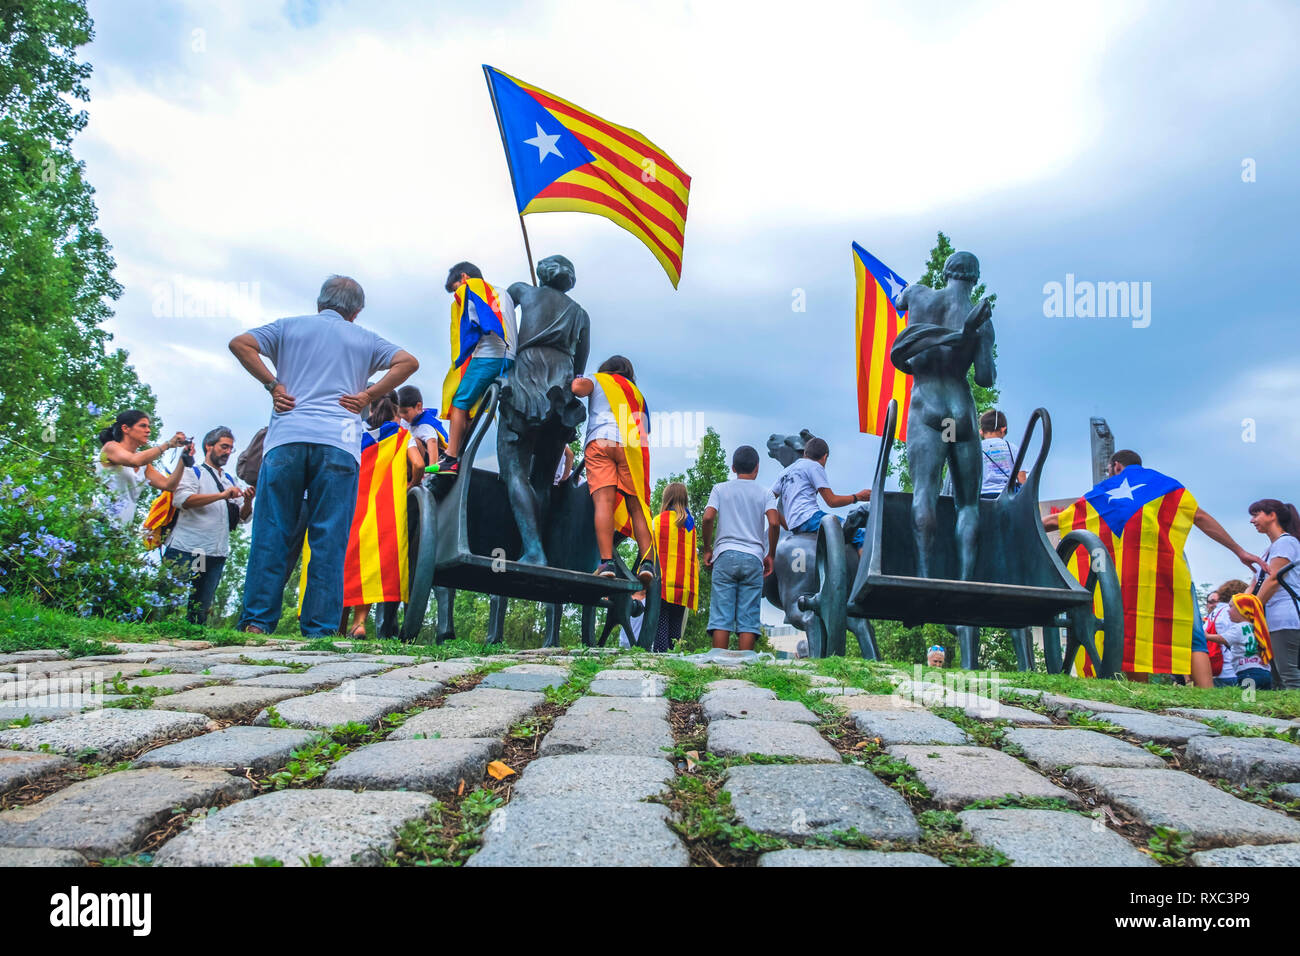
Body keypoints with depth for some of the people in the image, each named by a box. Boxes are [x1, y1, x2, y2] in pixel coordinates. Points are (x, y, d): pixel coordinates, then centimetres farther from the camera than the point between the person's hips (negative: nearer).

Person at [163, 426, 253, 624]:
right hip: (186, 552, -5)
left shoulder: (232, 482, 22)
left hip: (216, 556, 5)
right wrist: (222, 495, -18)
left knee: (200, 611, 6)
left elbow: (244, 518, 16)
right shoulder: (191, 472, 8)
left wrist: (248, 502, -7)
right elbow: (182, 499, -13)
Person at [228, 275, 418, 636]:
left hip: (286, 438, 1)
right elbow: (408, 362, 6)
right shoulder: (364, 339, 19)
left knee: (271, 533, 3)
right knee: (329, 540, -2)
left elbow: (240, 343, 7)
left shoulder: (288, 327, 19)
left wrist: (273, 384, 7)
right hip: (338, 443, 0)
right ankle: (319, 630, -4)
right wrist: (368, 395, 4)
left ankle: (257, 621, 0)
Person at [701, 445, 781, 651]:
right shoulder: (763, 493, 9)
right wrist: (770, 555, 6)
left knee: (721, 615, -1)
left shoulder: (720, 489, 9)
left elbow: (708, 518, -5)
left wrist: (707, 549, 6)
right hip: (753, 558, 0)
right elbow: (774, 523, -5)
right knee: (748, 618, 1)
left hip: (725, 556, 0)